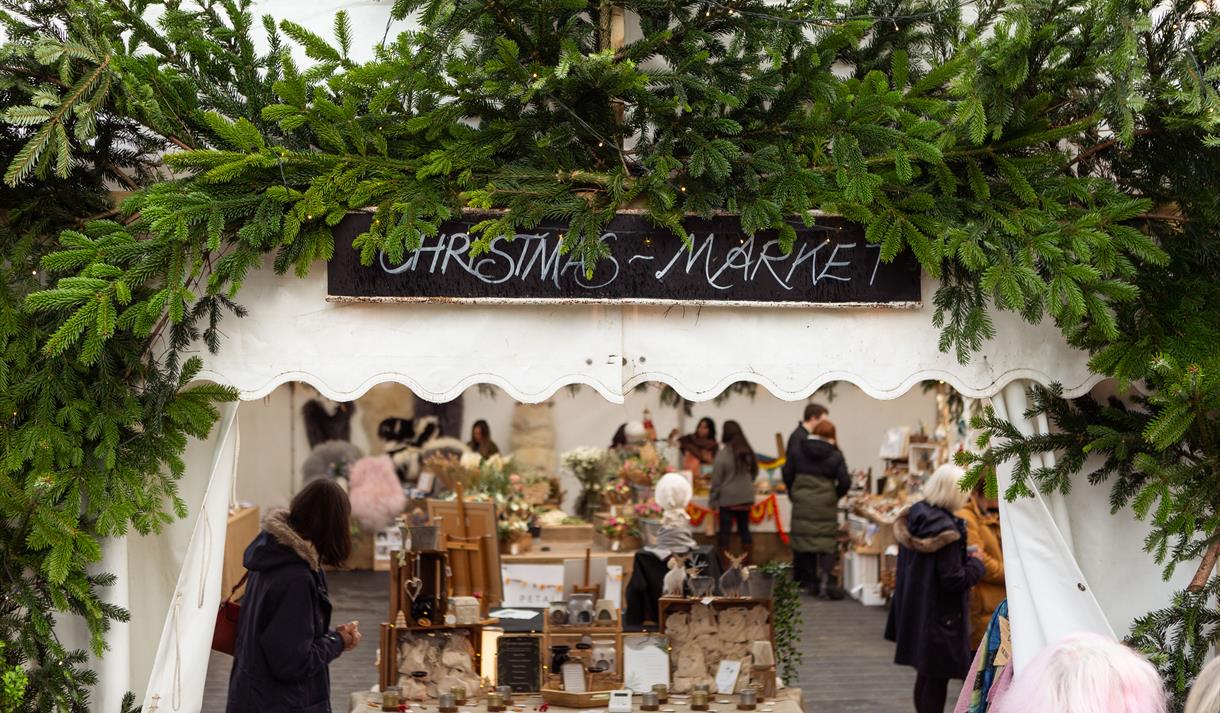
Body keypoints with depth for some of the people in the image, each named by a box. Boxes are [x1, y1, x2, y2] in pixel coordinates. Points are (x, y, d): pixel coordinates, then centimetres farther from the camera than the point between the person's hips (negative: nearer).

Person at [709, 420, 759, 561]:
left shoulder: (722, 454, -14)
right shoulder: (749, 452, 1)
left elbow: (716, 481, -10)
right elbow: (754, 473, 16)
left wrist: (712, 501, -2)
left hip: (728, 499, -5)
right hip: (746, 498, 5)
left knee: (725, 532, 3)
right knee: (744, 529, 14)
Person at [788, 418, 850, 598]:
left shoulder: (799, 451, 2)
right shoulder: (835, 455, -4)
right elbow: (845, 482, -7)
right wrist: (835, 496, 10)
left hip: (802, 503, 2)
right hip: (825, 506, -2)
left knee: (804, 539, 10)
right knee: (828, 542, 3)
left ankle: (811, 582, 14)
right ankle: (826, 580, -13)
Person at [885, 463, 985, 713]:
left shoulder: (913, 516, 1)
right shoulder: (946, 529, -25)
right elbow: (954, 580, -23)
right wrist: (976, 562, -6)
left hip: (914, 612, 8)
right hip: (940, 617, -8)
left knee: (925, 674, 23)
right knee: (936, 681, 4)